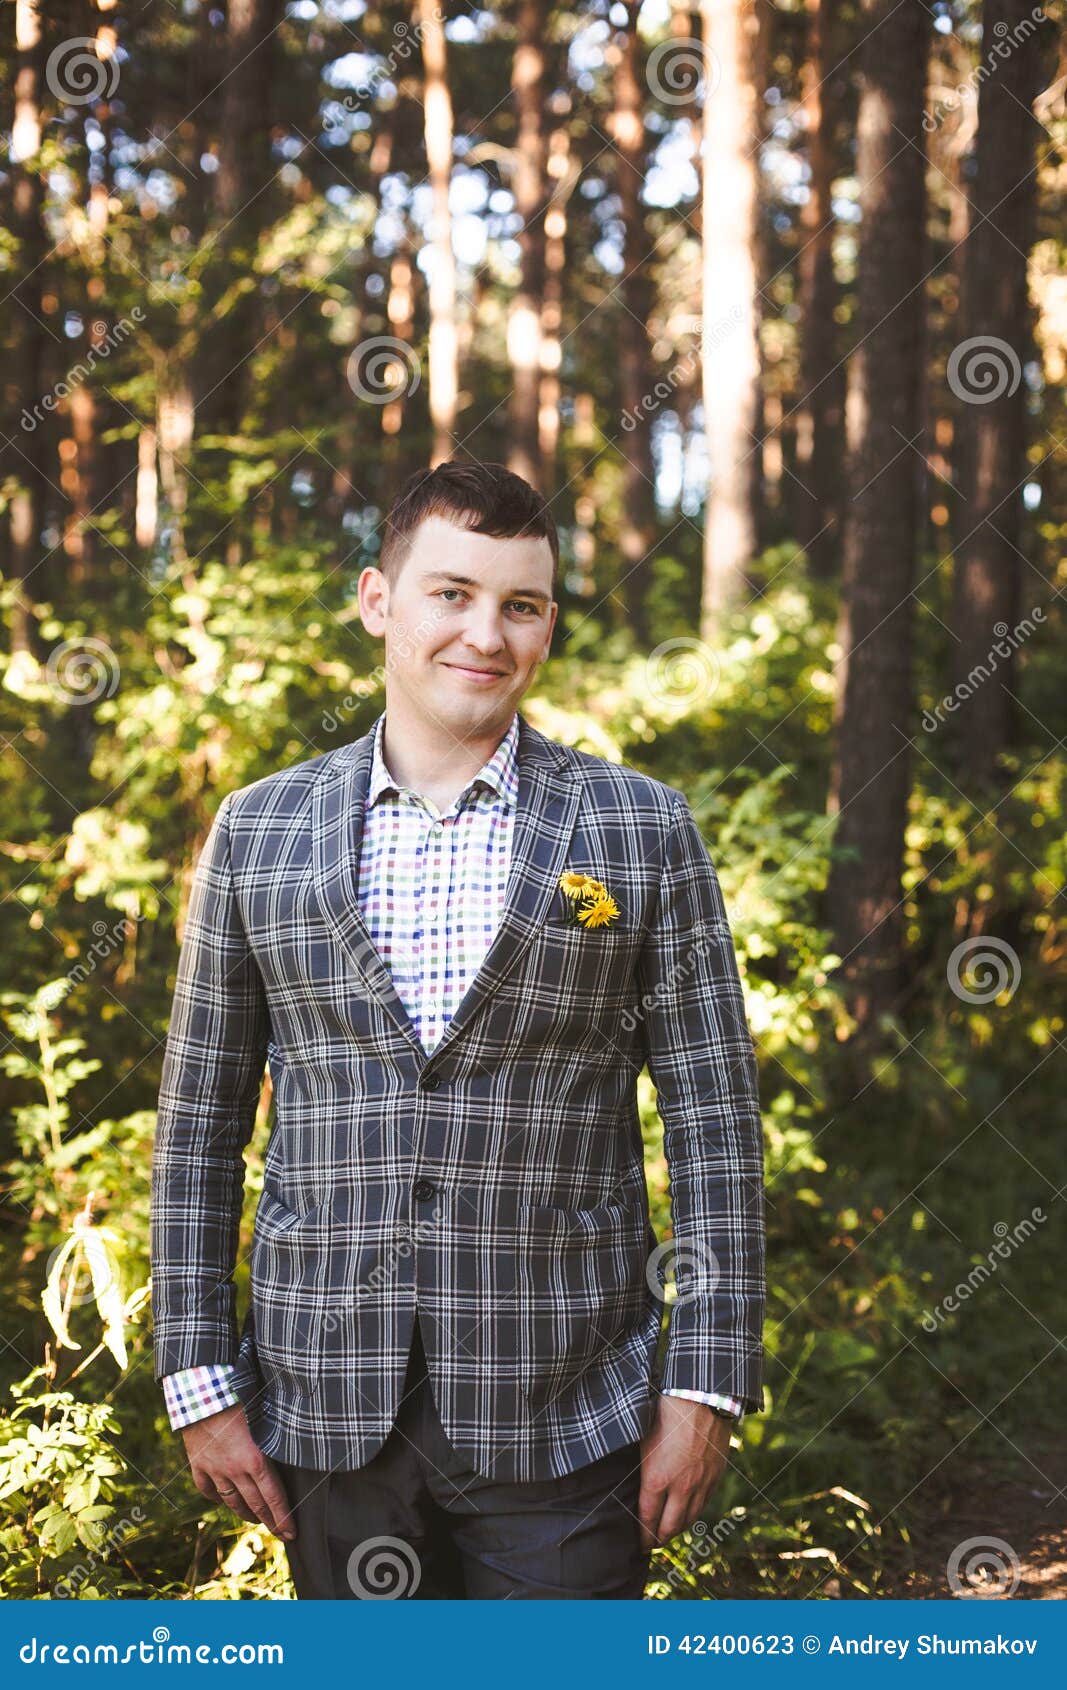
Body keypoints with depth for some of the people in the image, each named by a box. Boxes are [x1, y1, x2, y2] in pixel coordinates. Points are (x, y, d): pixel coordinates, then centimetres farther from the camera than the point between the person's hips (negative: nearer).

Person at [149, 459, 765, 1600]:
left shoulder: (644, 830, 2)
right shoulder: (257, 831, 6)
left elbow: (712, 1120, 0)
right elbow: (199, 1127, 8)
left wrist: (706, 1387, -5)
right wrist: (201, 1383, 3)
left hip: (558, 1415, -1)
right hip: (333, 1414, 2)